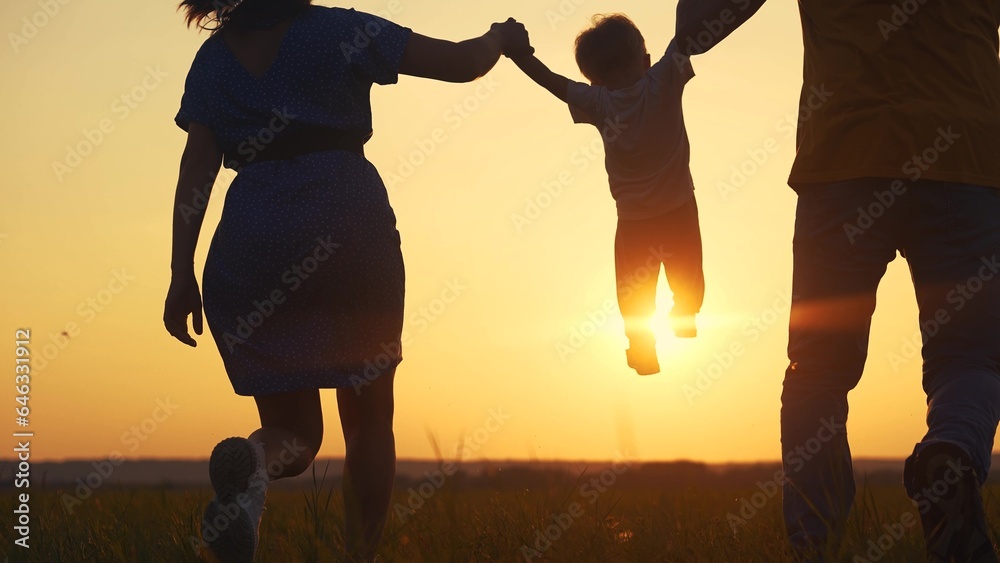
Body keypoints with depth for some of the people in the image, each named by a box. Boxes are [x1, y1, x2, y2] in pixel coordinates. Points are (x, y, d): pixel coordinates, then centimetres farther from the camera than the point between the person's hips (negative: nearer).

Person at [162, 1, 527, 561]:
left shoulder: (212, 59, 12)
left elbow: (197, 169, 2)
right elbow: (462, 63, 3)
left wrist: (182, 272, -1)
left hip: (251, 241, 3)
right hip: (351, 233, -2)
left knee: (294, 430, 11)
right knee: (369, 418, 15)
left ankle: (252, 463, -24)